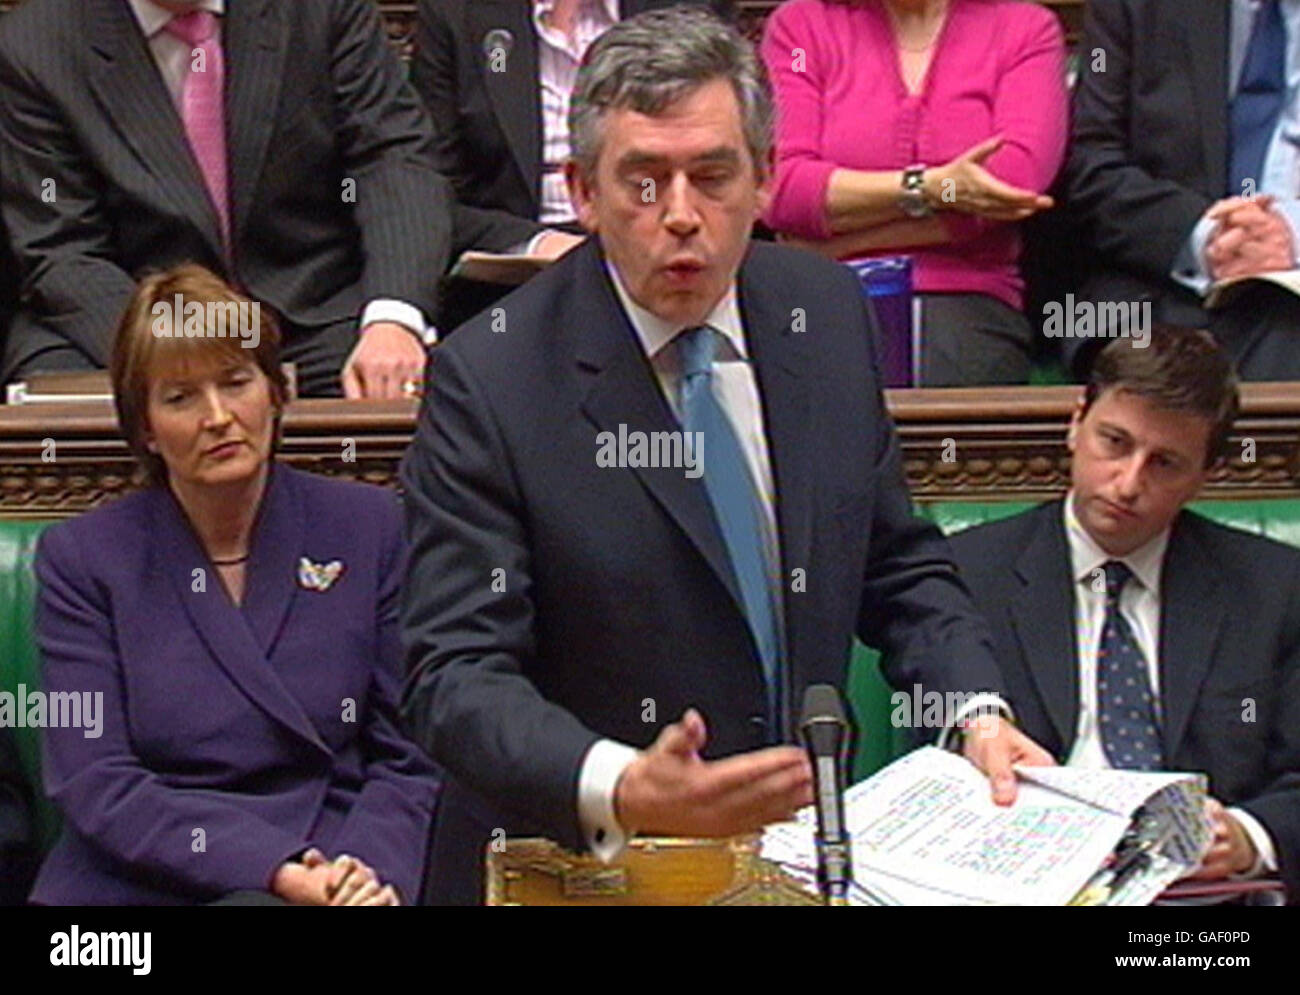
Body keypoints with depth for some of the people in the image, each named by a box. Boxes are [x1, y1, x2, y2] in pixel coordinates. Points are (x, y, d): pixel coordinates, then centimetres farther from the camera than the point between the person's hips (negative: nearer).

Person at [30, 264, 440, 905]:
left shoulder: (369, 528, 9)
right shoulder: (81, 559, 6)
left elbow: (410, 759, 8)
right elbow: (96, 787, -3)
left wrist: (367, 871, -13)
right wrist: (278, 870, -15)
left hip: (335, 885, 2)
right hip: (142, 888, -1)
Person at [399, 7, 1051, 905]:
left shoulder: (829, 314, 3)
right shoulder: (489, 381, -11)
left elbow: (900, 567, 13)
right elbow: (456, 677, -14)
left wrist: (979, 712, -4)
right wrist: (618, 790, -31)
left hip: (806, 855, 2)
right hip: (575, 865, -2)